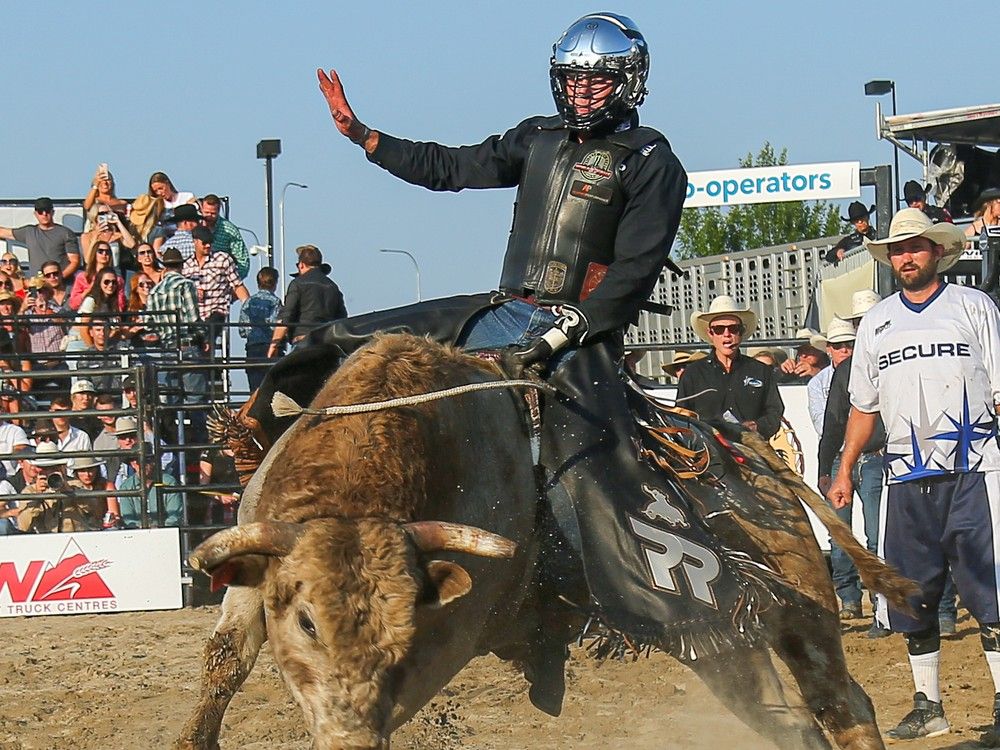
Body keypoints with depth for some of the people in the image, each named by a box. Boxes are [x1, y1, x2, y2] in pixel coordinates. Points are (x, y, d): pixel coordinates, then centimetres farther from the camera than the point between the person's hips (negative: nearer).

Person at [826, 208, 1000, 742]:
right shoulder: (876, 323, 16)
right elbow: (864, 406, 21)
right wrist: (844, 471, 17)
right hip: (906, 477, 4)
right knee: (913, 597, 5)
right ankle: (927, 706, 12)